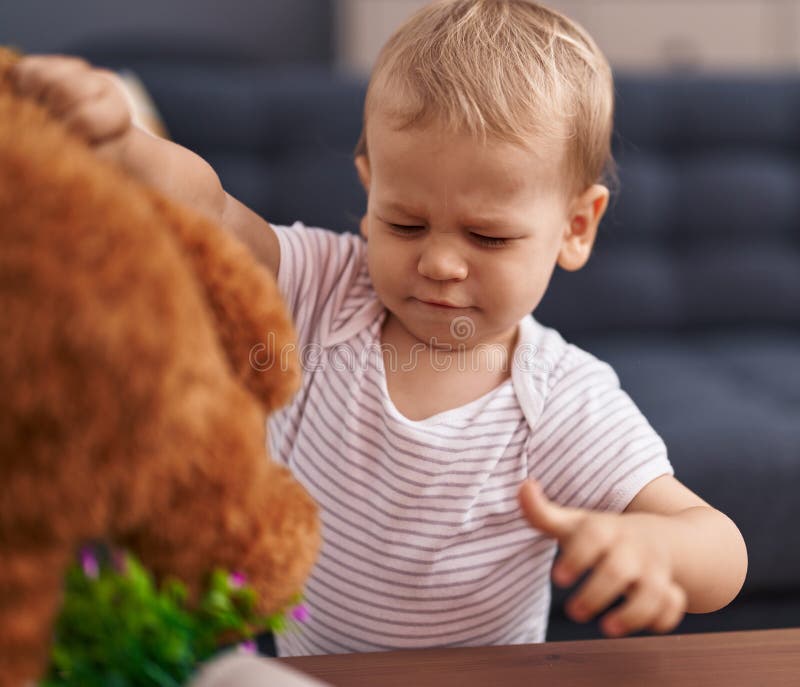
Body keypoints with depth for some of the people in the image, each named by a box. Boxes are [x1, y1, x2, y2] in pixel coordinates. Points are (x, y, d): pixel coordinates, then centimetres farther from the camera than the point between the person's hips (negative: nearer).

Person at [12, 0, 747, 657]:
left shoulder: (572, 408, -15)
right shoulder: (326, 291, -8)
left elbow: (724, 559, -16)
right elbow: (202, 211, -19)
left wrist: (649, 546, -38)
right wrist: (112, 138, -40)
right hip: (288, 658, 1)